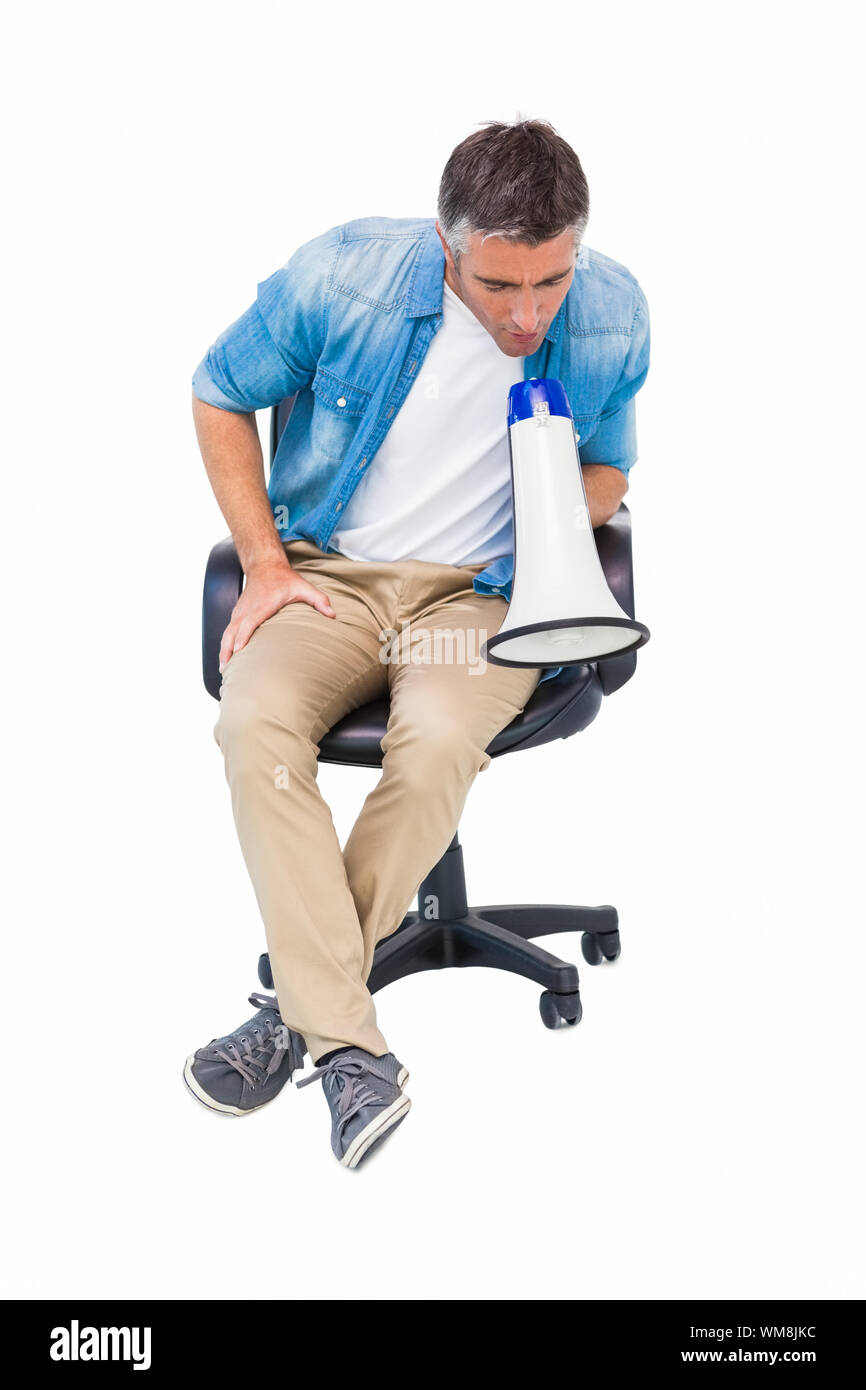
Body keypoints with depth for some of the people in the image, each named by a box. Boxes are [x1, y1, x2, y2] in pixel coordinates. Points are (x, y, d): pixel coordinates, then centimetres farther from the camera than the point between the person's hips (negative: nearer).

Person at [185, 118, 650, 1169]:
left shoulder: (611, 317, -7)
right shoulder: (344, 276, -12)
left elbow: (608, 464, 13)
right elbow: (221, 395, 5)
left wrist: (566, 511, -12)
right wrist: (263, 563, -1)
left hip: (482, 591, 0)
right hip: (330, 572, 1)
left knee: (438, 742, -34)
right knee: (255, 719, -31)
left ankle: (302, 1000, -14)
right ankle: (349, 1049, -28)